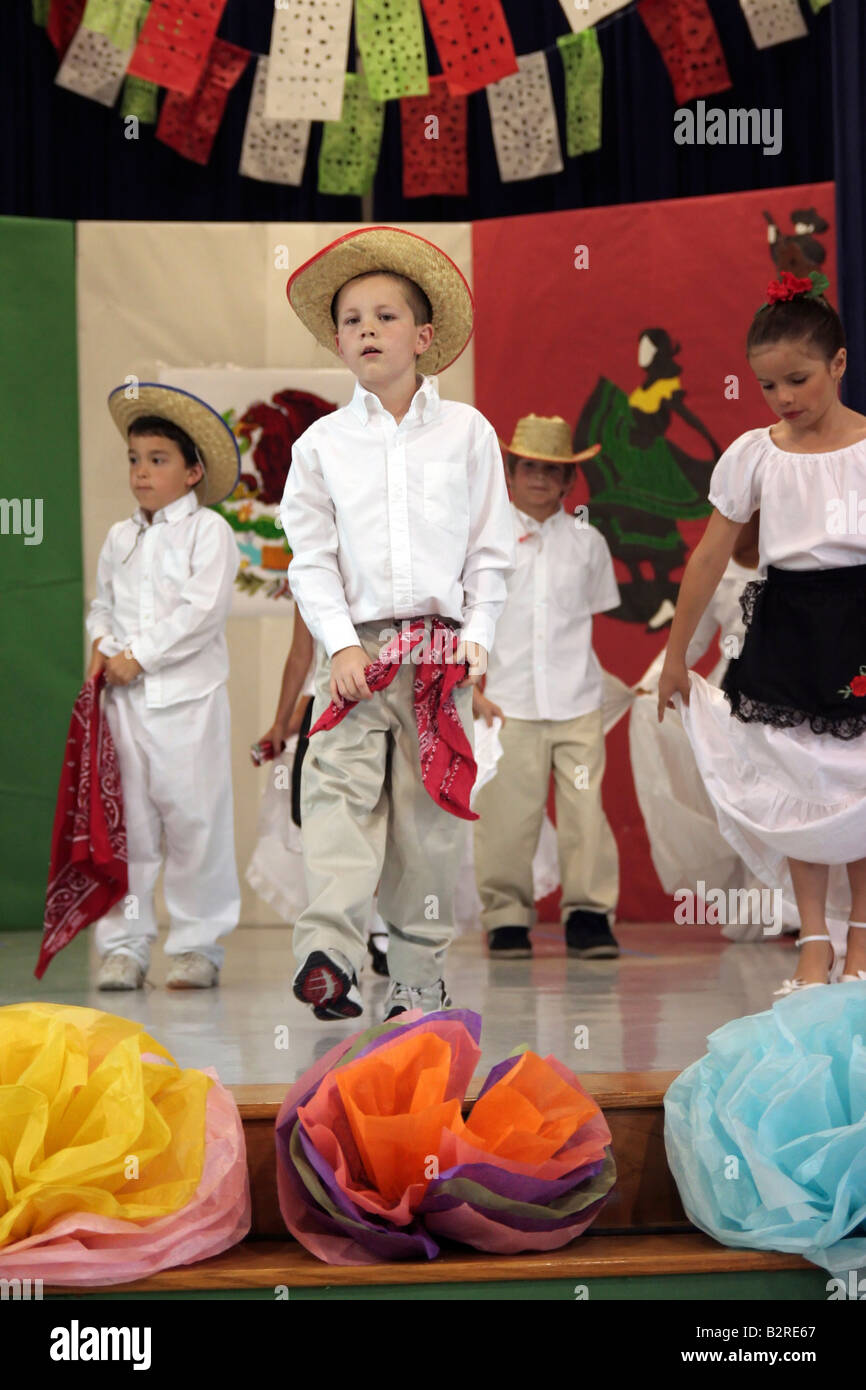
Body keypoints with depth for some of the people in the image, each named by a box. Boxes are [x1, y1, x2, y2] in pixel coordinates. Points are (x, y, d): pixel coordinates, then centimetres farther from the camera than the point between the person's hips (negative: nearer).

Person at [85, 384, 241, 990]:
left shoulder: (208, 531, -2)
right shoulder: (120, 537, 16)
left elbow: (203, 608, -13)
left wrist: (138, 655, -14)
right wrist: (103, 645, -1)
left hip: (188, 696, -5)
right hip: (125, 697, 5)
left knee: (194, 818, -3)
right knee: (125, 820, 4)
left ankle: (199, 944, 7)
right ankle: (124, 943, 10)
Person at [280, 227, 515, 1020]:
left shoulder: (466, 432, 7)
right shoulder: (323, 443, 8)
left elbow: (492, 550, 7)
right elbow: (312, 558, 4)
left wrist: (476, 639, -2)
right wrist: (341, 644, -7)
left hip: (443, 649, 0)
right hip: (357, 648, 0)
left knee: (431, 812, 3)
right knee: (340, 793, -13)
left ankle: (420, 977, 10)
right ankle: (329, 953, -20)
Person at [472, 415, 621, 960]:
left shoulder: (587, 541, 11)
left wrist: (588, 680, 12)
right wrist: (473, 689, -1)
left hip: (577, 702, 1)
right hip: (508, 704, -1)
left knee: (585, 808, -4)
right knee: (508, 815, -2)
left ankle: (589, 915, 6)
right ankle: (508, 918, 10)